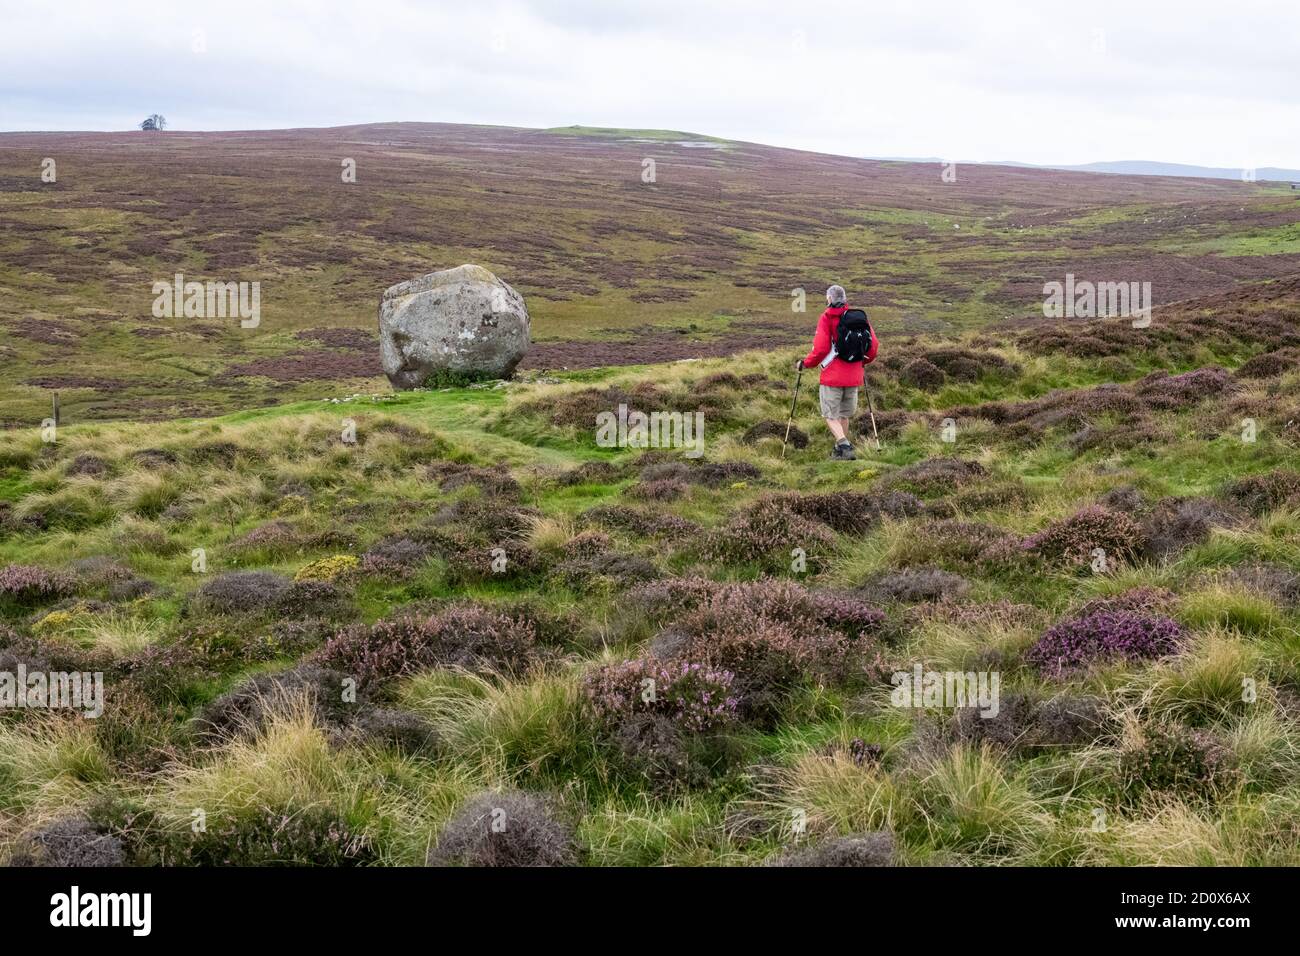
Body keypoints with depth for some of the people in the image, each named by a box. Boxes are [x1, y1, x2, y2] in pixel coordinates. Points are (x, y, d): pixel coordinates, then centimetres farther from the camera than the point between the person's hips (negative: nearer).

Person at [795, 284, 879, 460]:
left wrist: (805, 363, 0)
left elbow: (820, 348, -15)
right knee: (844, 415, 19)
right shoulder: (858, 316, 6)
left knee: (830, 415, 1)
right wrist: (864, 361, 25)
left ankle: (845, 447, -16)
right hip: (854, 376, 5)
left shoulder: (827, 318, -9)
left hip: (833, 376, -5)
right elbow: (874, 345, 6)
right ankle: (840, 449, 28)